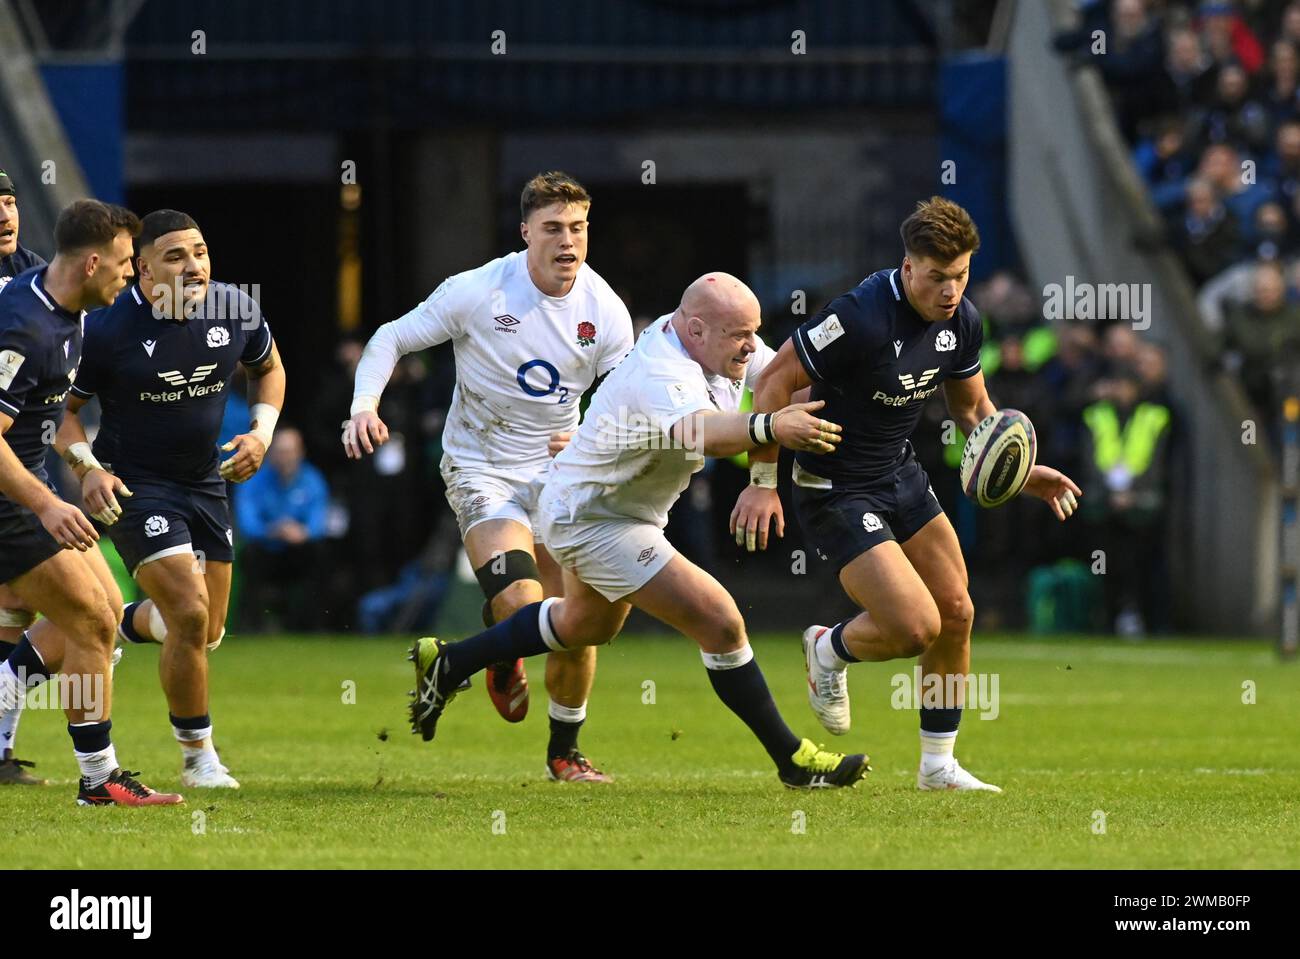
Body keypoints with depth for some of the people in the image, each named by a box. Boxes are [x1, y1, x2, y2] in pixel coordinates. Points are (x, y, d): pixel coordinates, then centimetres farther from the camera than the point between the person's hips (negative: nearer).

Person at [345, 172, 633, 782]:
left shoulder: (605, 310, -6)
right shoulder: (478, 292, -15)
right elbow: (392, 337, -5)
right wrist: (364, 405, -22)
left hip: (557, 473, 4)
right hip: (481, 472, -4)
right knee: (521, 606, -25)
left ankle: (564, 752, 23)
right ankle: (502, 654, 13)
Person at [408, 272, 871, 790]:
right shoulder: (663, 379, -35)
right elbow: (696, 431, -59)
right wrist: (768, 427, -76)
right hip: (593, 521, -11)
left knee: (589, 624, 35)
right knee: (720, 623, -16)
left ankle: (445, 664, 47)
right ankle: (792, 759, -6)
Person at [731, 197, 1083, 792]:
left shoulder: (961, 321, -3)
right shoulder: (862, 317, -28)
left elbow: (972, 406, 14)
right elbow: (775, 381, -20)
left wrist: (1020, 471, -1)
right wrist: (763, 483, -20)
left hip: (902, 476, 8)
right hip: (836, 492, -8)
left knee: (955, 614, 5)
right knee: (916, 627, -16)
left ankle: (938, 765, 21)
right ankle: (829, 651, 18)